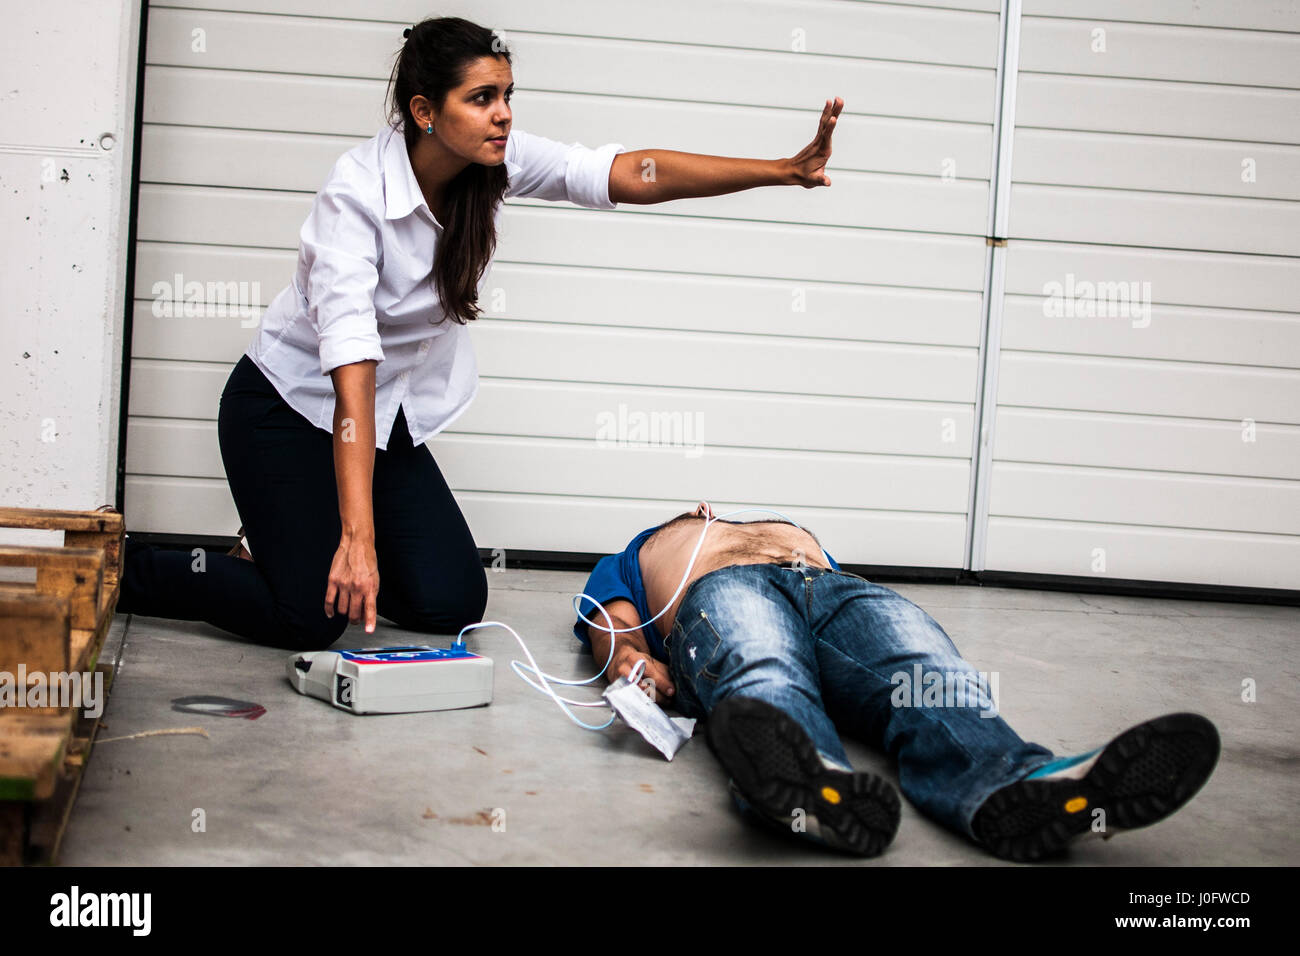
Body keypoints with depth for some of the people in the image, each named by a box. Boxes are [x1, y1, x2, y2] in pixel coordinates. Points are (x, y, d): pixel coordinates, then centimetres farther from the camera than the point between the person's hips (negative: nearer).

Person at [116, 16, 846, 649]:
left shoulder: (497, 162, -13)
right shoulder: (358, 191, -29)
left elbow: (629, 174, -22)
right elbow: (351, 368, -37)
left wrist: (787, 171, -33)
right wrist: (358, 537, -43)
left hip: (395, 415, 6)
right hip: (293, 404, -6)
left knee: (453, 604, -2)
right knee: (312, 615, -16)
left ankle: (301, 546, 23)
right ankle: (129, 569, 9)